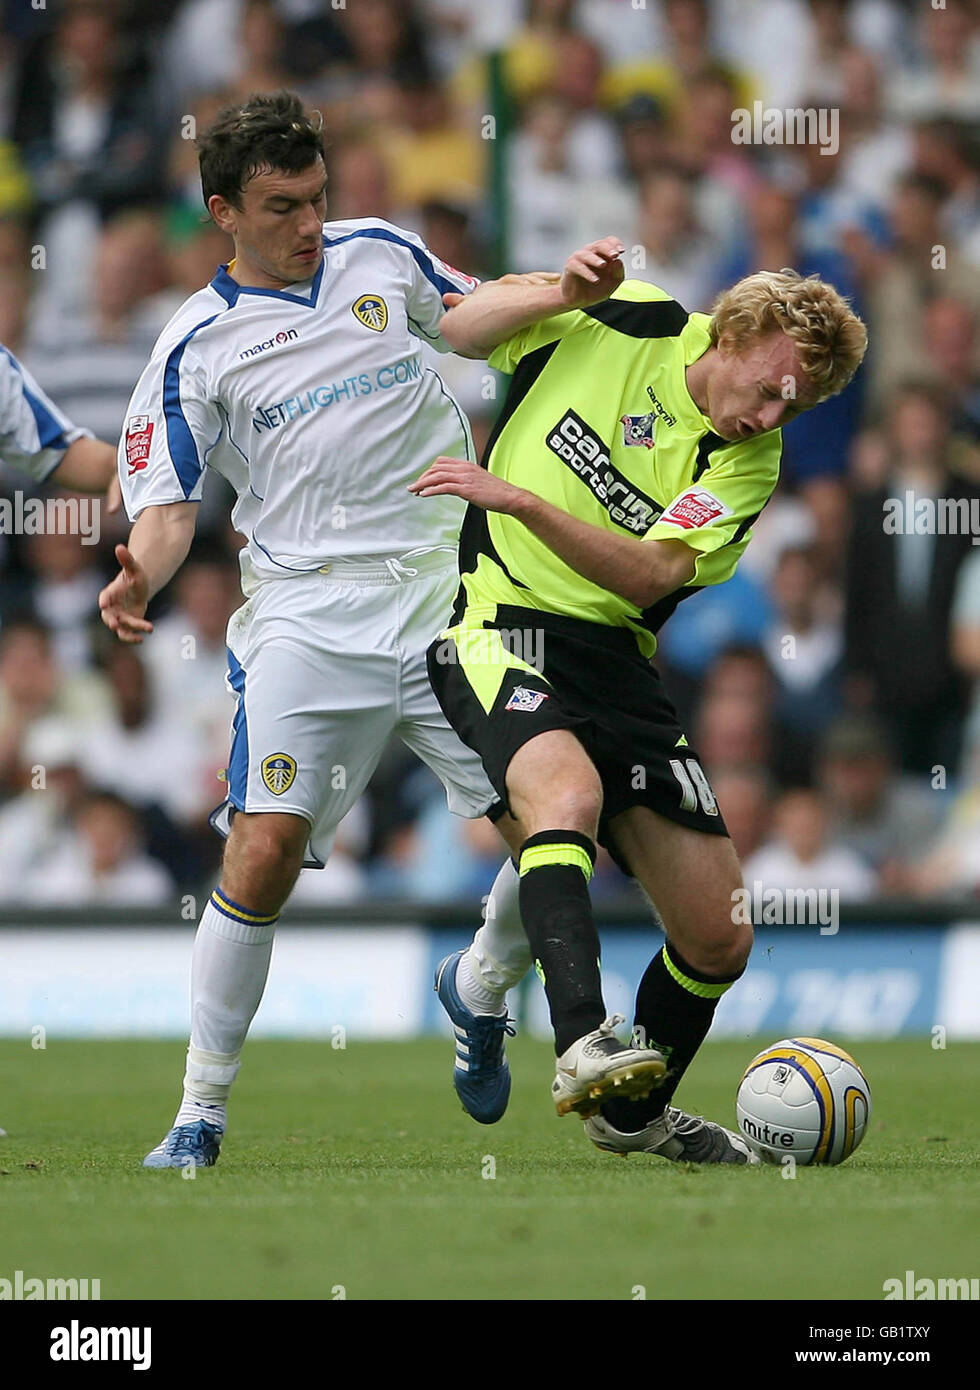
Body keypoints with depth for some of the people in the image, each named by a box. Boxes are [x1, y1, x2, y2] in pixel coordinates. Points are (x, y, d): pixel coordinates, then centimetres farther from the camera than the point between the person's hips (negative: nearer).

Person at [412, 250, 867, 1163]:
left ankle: (634, 1113, 28)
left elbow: (651, 574, -17)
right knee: (568, 790, -37)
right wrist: (561, 293, -12)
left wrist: (521, 499, -30)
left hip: (615, 659, 4)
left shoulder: (751, 460, -1)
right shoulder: (625, 320, -4)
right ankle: (583, 1043, -50)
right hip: (499, 626, -4)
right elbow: (457, 330, 7)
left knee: (719, 939, 2)